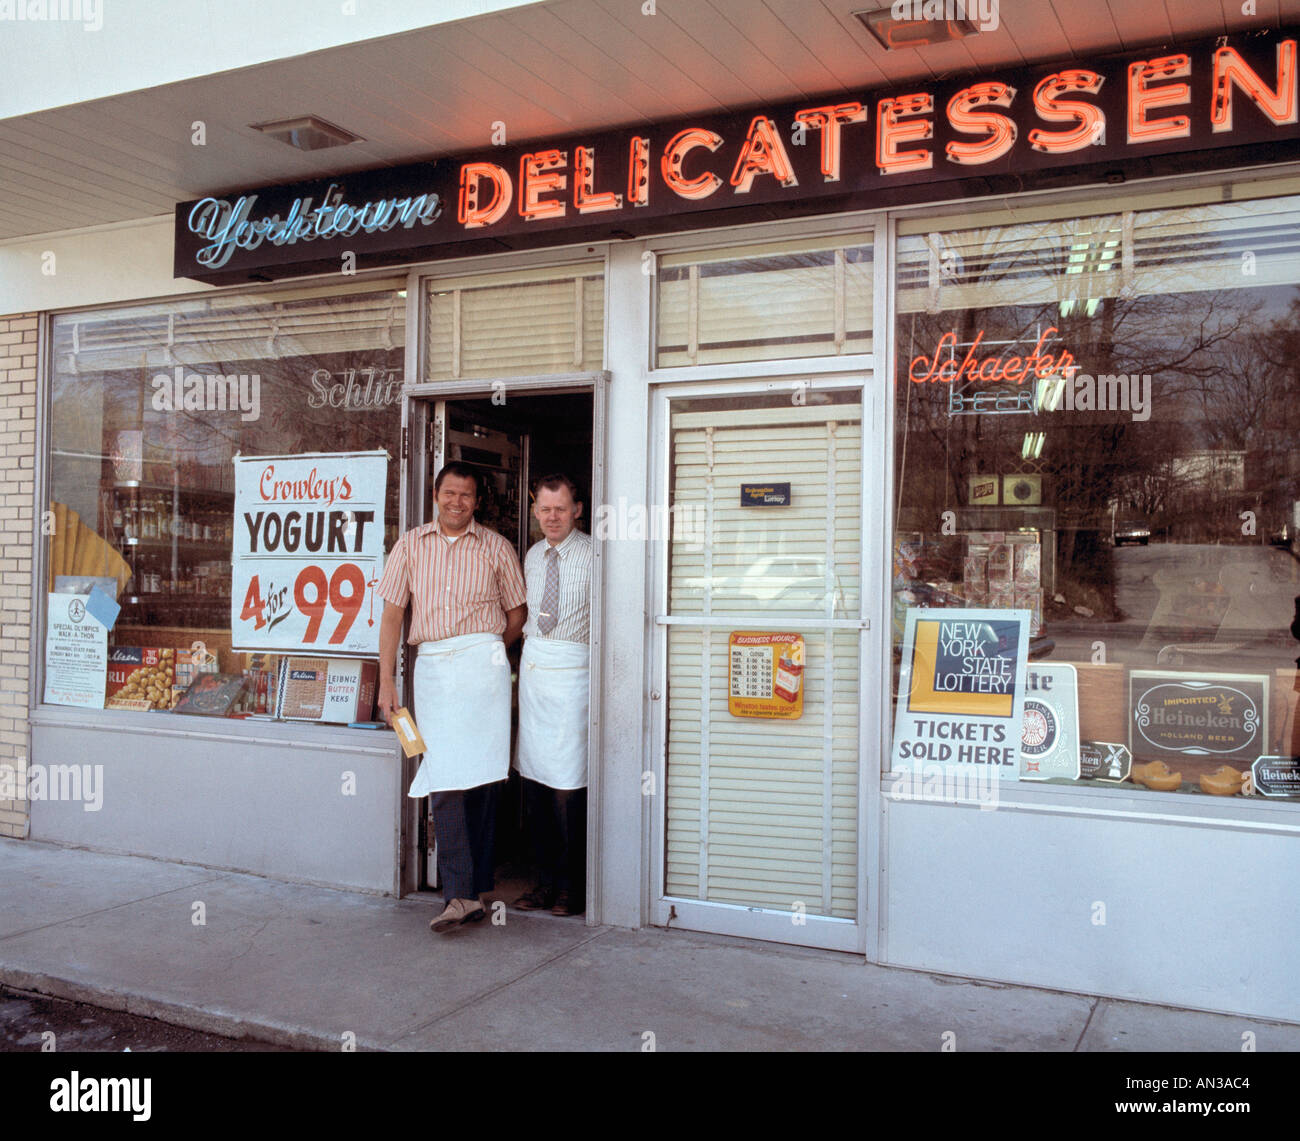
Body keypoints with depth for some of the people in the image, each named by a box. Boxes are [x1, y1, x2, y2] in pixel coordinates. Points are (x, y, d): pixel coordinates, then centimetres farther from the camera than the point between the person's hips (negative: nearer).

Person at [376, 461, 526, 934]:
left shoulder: (496, 548, 8)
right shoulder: (410, 546, 11)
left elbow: (516, 614, 16)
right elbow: (392, 615, 9)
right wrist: (386, 682, 3)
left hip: (483, 662, -1)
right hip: (431, 668, 1)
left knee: (481, 776, -2)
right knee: (444, 778, -8)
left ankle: (475, 889, 7)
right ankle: (461, 894, -9)